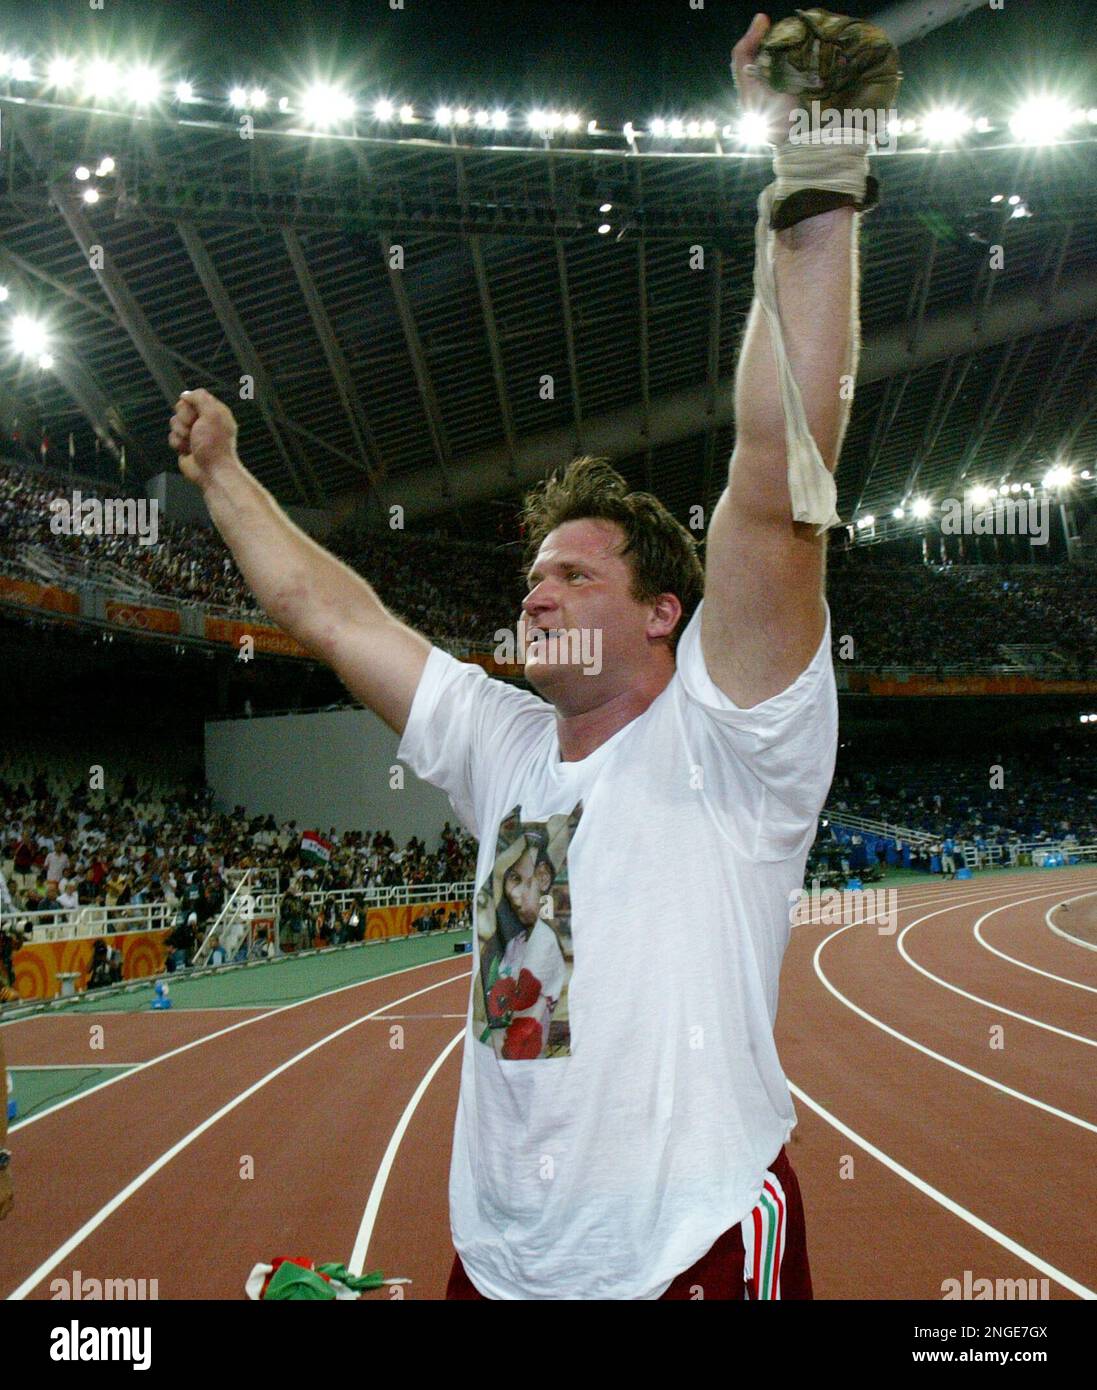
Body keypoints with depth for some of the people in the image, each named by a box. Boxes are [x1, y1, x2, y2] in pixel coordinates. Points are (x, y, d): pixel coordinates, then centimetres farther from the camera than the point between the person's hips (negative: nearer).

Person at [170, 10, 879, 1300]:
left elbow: (780, 472, -24)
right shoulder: (507, 749, 9)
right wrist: (221, 473, 23)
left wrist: (816, 199, -29)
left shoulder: (721, 739, -10)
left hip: (695, 1257, -6)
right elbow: (324, 606, 16)